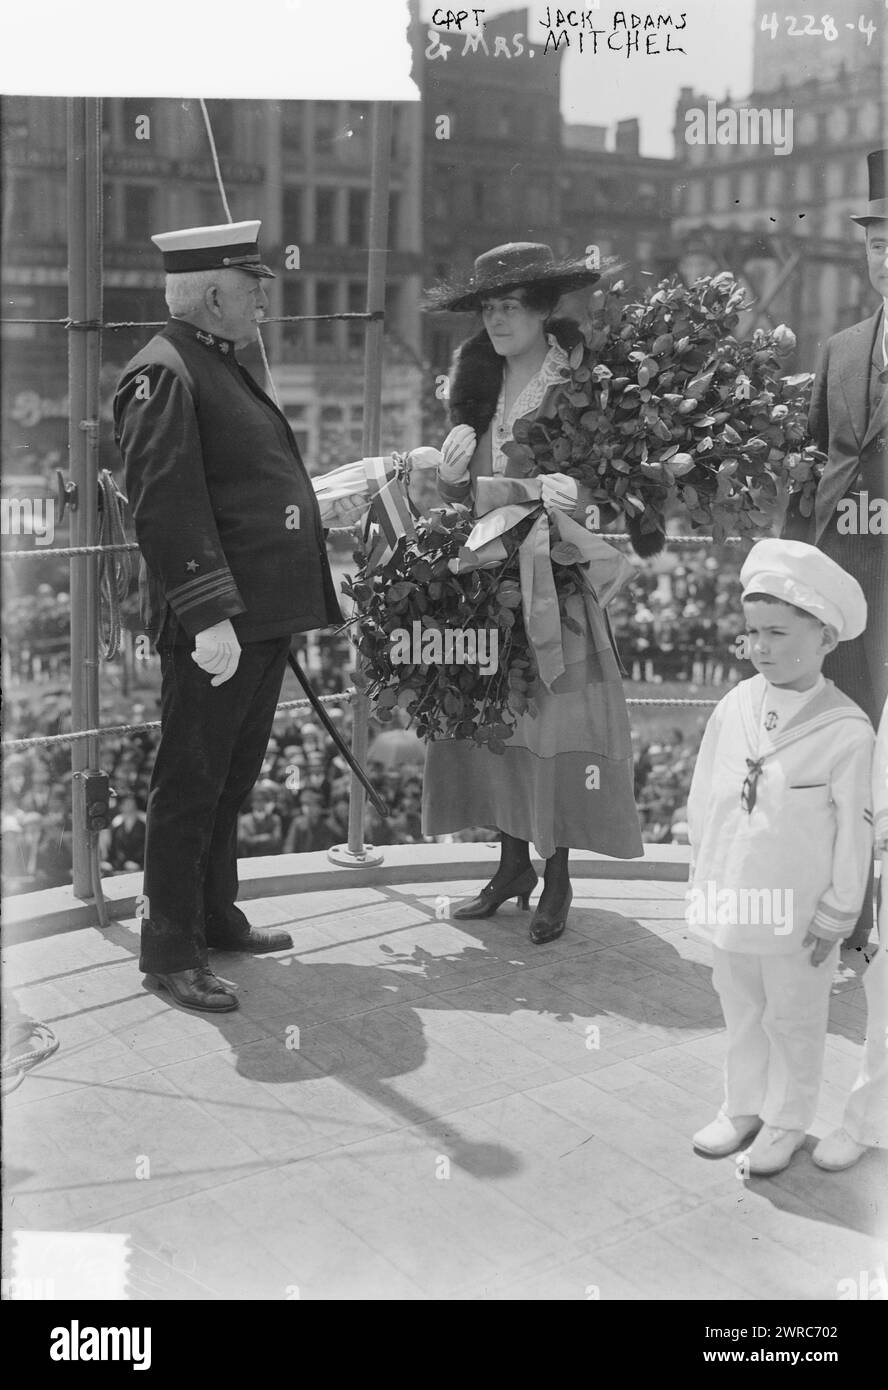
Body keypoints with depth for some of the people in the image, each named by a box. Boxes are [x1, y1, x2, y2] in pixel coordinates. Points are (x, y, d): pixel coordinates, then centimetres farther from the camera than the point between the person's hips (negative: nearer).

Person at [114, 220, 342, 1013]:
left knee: (233, 779, 18)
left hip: (264, 615, 10)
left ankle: (217, 916, 32)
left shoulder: (224, 366, 18)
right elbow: (165, 507, -21)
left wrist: (314, 588, 22)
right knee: (192, 784, 0)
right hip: (216, 626, -9)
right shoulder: (163, 374, -13)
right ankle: (171, 948, 11)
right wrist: (208, 617, -26)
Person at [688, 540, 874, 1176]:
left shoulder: (846, 731, -17)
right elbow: (703, 800, 5)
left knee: (793, 1023, 14)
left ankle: (786, 1122, 34)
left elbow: (855, 833, -12)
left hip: (797, 918, -4)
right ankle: (742, 1107, 40)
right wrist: (703, 877, 8)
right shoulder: (732, 710, -5)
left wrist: (837, 915, -8)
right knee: (741, 1014, 21)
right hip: (729, 903, 4)